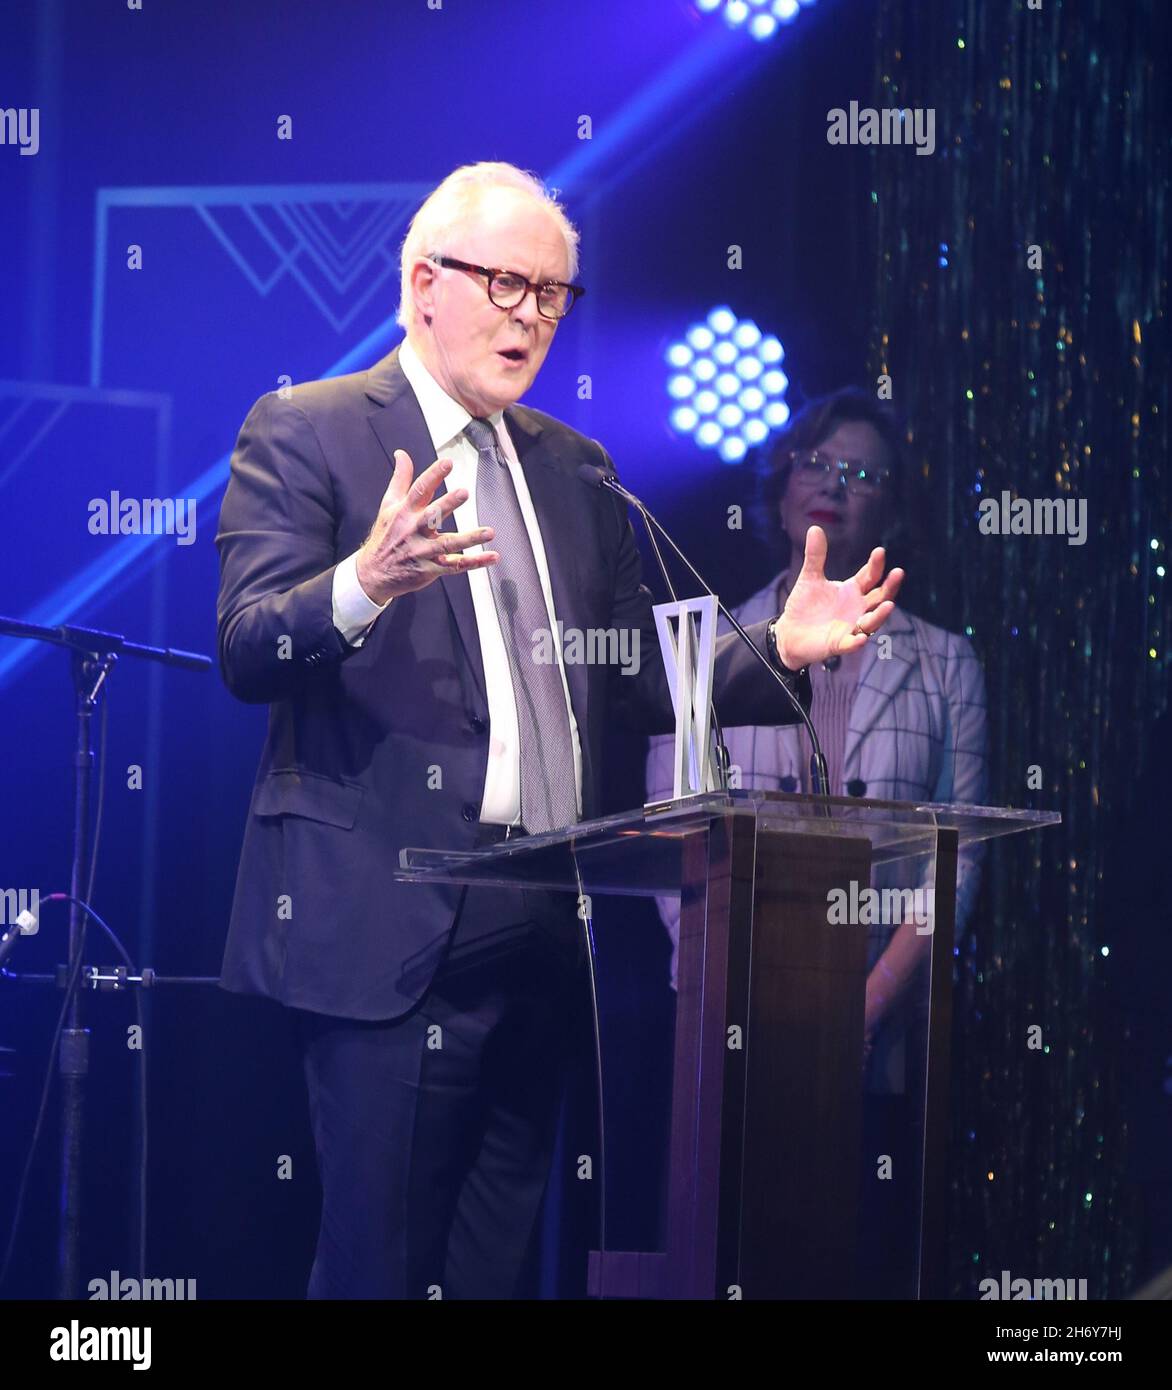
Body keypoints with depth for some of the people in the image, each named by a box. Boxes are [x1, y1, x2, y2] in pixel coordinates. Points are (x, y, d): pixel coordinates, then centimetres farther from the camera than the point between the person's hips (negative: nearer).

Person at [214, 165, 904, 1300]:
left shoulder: (572, 468, 19)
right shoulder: (305, 431, 0)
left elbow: (634, 683, 19)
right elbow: (246, 652, -12)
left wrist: (779, 651, 3)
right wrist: (364, 584, -31)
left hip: (540, 936, 6)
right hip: (391, 927, -6)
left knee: (493, 1262, 9)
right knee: (379, 1260, -7)